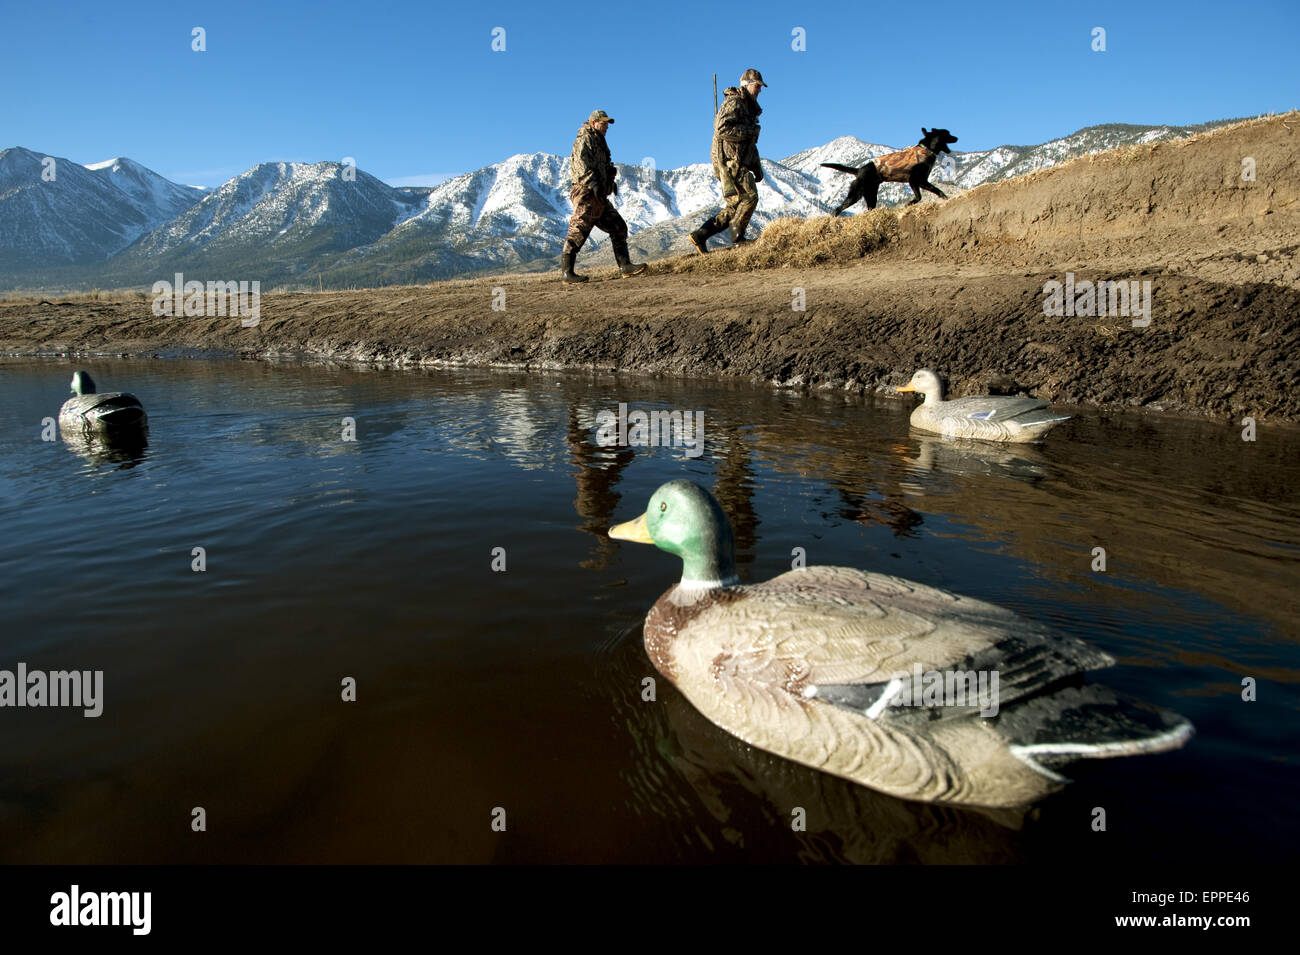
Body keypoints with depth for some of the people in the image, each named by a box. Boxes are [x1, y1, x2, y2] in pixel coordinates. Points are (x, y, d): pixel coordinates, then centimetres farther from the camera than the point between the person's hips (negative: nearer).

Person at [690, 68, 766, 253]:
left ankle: (700, 236, 5)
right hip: (730, 161, -10)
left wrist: (757, 167, 23)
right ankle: (737, 238, -9)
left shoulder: (749, 108, 25)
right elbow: (722, 129, -23)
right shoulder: (733, 103, -7)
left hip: (739, 164, 10)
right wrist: (750, 131, -17)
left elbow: (749, 142, 30)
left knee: (735, 207, 5)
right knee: (749, 197, -16)